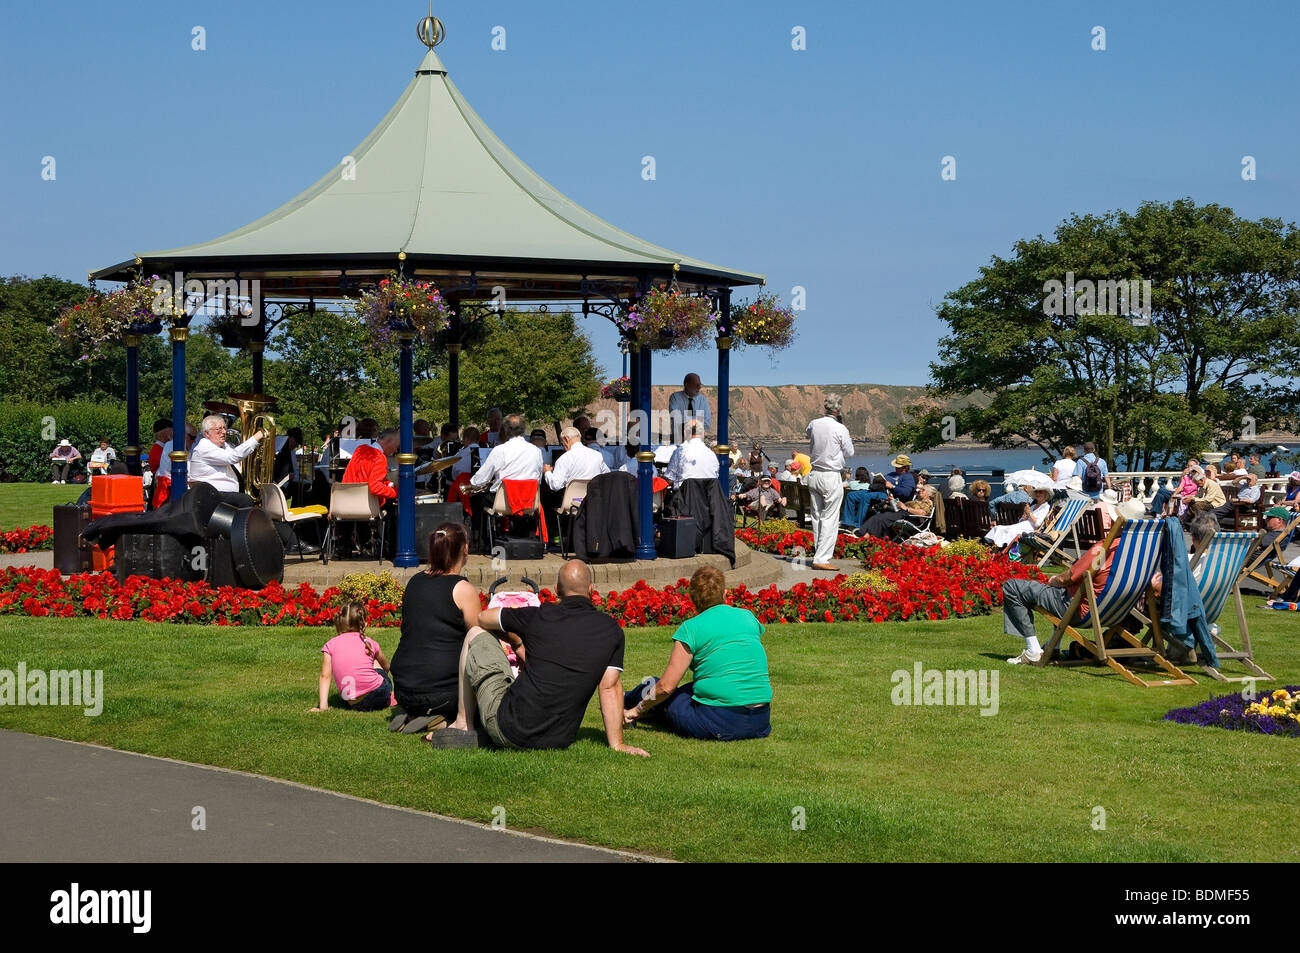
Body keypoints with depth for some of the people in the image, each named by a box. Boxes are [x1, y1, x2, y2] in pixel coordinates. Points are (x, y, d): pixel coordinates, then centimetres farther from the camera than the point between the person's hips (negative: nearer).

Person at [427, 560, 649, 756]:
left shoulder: (538, 617, -2)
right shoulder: (611, 631, 1)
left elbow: (483, 618, 14)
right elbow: (610, 687, 1)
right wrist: (617, 743, 7)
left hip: (510, 729, -3)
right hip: (559, 740, 3)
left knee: (476, 635, 16)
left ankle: (463, 723, 22)